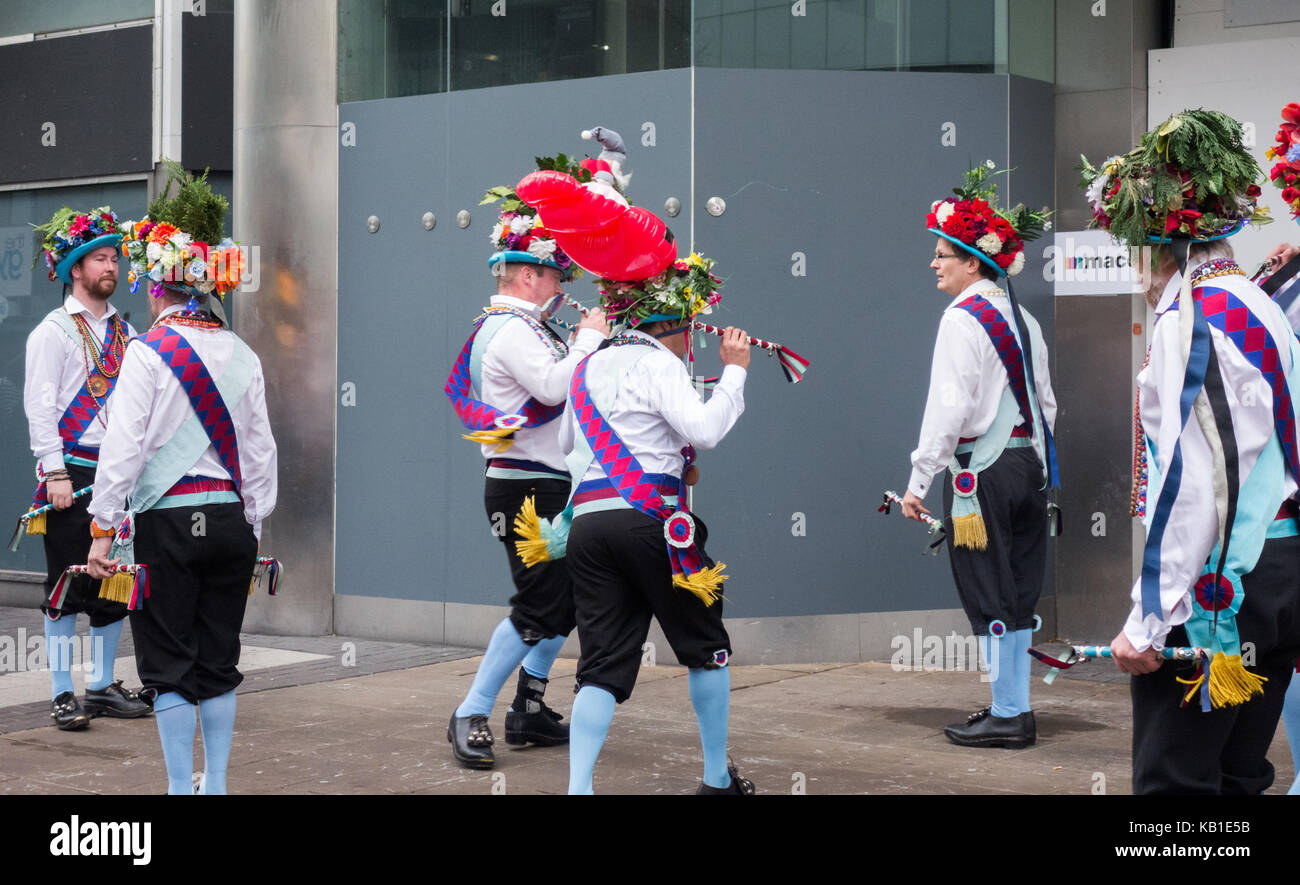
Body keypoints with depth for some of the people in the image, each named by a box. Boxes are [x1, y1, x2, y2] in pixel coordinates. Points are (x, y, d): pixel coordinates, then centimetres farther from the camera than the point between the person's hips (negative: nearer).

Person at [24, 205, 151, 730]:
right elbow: (39, 406, -8)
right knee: (68, 586, -3)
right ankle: (62, 694, 2)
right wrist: (55, 472, -15)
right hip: (71, 472, -6)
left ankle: (103, 685, 19)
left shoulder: (124, 332, 14)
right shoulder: (54, 331, -3)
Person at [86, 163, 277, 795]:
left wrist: (103, 527, -6)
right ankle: (216, 784, 17)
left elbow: (124, 446, -11)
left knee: (168, 664, 4)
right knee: (219, 660, 12)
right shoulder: (242, 356, 5)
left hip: (166, 523, -4)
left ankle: (181, 787, 5)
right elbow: (261, 451, 9)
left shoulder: (149, 353, -9)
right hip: (230, 519, 5)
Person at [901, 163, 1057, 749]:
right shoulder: (1021, 319, 13)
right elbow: (1045, 402, 16)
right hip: (1029, 466, 8)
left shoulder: (962, 319, -12)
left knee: (990, 597, -1)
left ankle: (1006, 716, 4)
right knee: (1016, 593, 12)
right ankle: (1015, 709, 19)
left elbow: (948, 408, -17)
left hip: (982, 474, -8)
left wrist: (918, 480, -13)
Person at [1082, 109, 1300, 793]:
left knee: (1173, 778, -6)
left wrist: (1149, 620, -19)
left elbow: (1193, 481, -20)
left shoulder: (1191, 318, -13)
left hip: (1214, 585, -9)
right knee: (1239, 777, 14)